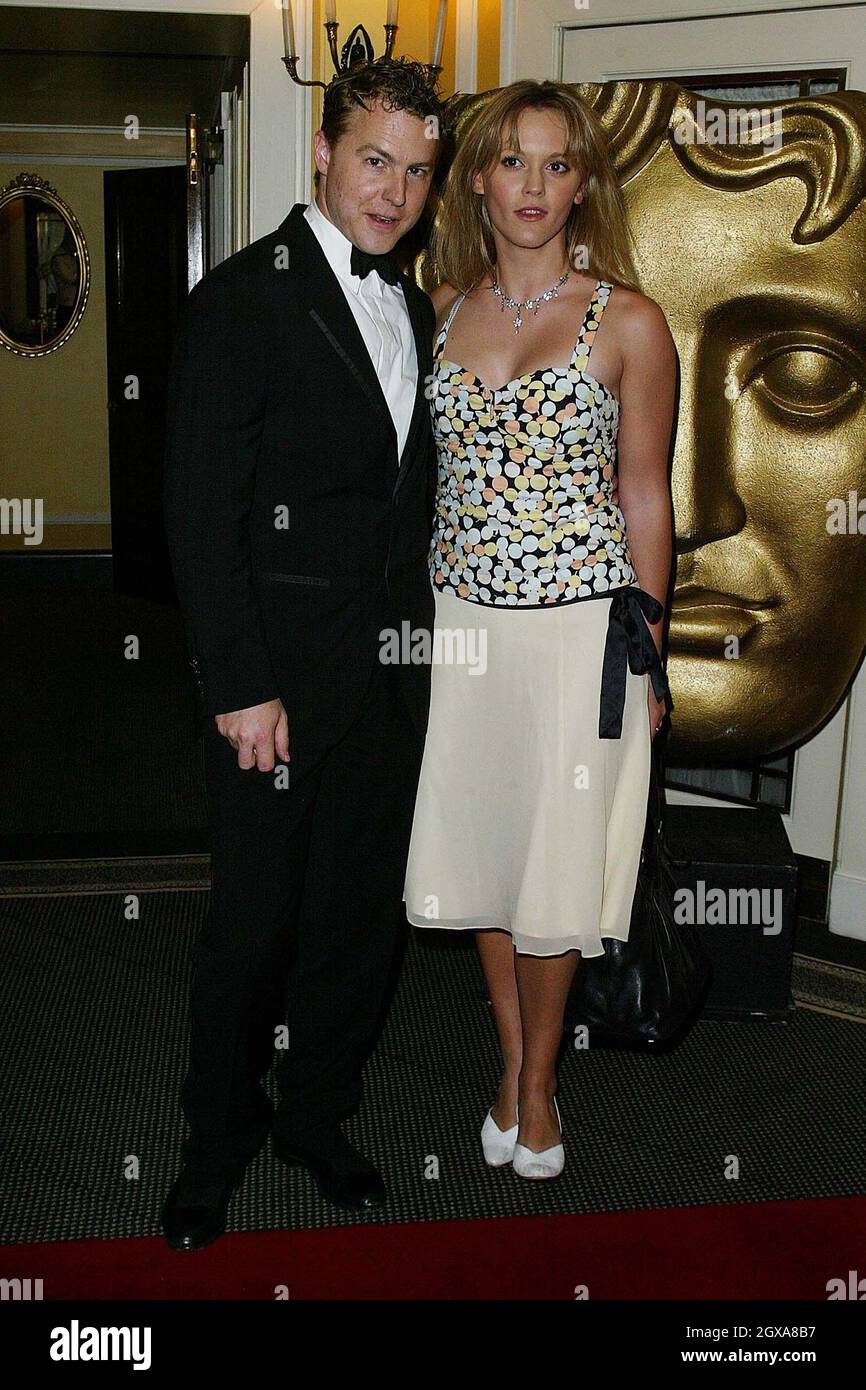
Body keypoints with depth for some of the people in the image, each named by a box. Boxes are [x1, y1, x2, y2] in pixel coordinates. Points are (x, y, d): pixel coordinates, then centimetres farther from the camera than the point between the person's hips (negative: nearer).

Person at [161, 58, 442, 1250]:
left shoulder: (413, 308, 13)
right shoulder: (246, 297, -9)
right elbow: (200, 508, -13)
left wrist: (418, 634, 8)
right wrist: (240, 685, -17)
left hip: (392, 670, 6)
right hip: (279, 675, -6)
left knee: (361, 910, 14)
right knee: (253, 920, 5)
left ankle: (318, 1115, 34)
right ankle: (219, 1139, 28)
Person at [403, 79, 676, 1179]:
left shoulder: (628, 322, -3)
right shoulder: (443, 310, 7)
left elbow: (643, 497, 0)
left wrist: (646, 653, 0)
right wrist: (415, 615, 10)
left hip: (580, 625, -3)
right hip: (462, 621, 4)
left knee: (555, 864, 5)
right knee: (480, 849, 12)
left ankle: (538, 1079, 27)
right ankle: (512, 1062, 33)